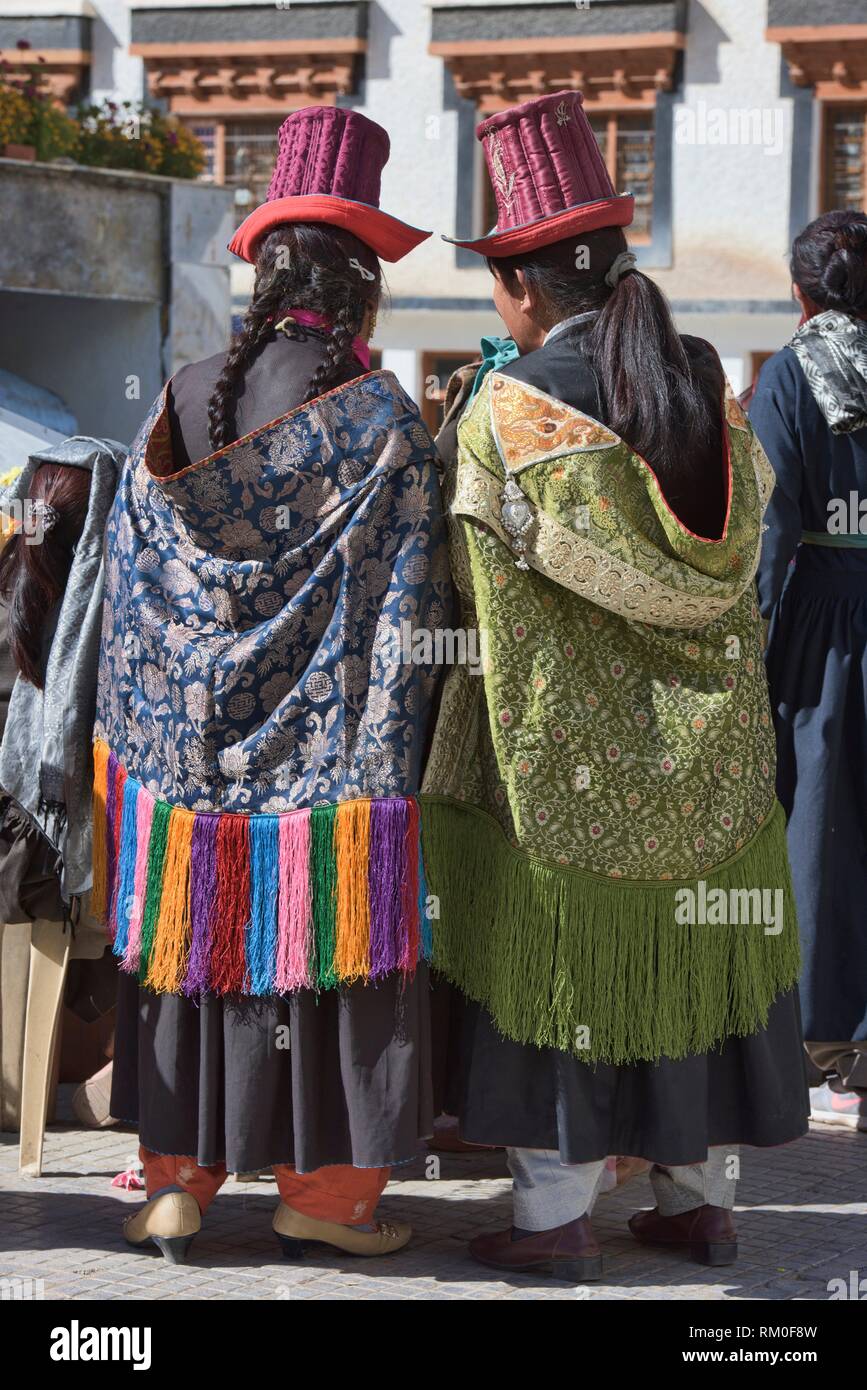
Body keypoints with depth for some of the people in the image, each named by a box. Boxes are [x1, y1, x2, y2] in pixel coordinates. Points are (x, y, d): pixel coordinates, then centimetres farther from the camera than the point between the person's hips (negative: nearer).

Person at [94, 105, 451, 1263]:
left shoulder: (178, 412, 3)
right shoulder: (383, 424, -9)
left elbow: (130, 591, 7)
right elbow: (407, 607, -9)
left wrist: (133, 748, 15)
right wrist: (389, 766, -1)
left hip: (184, 765, 4)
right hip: (331, 768, -4)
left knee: (194, 948, 13)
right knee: (332, 964, 5)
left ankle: (178, 1179, 18)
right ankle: (321, 1188, 11)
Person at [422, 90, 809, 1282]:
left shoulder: (503, 407, -14)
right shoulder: (708, 390, 1)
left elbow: (474, 572, -9)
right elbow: (741, 547, 10)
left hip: (562, 743, -4)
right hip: (704, 741, 5)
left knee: (559, 950, 4)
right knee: (691, 951, 12)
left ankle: (555, 1213, 7)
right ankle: (703, 1196, 19)